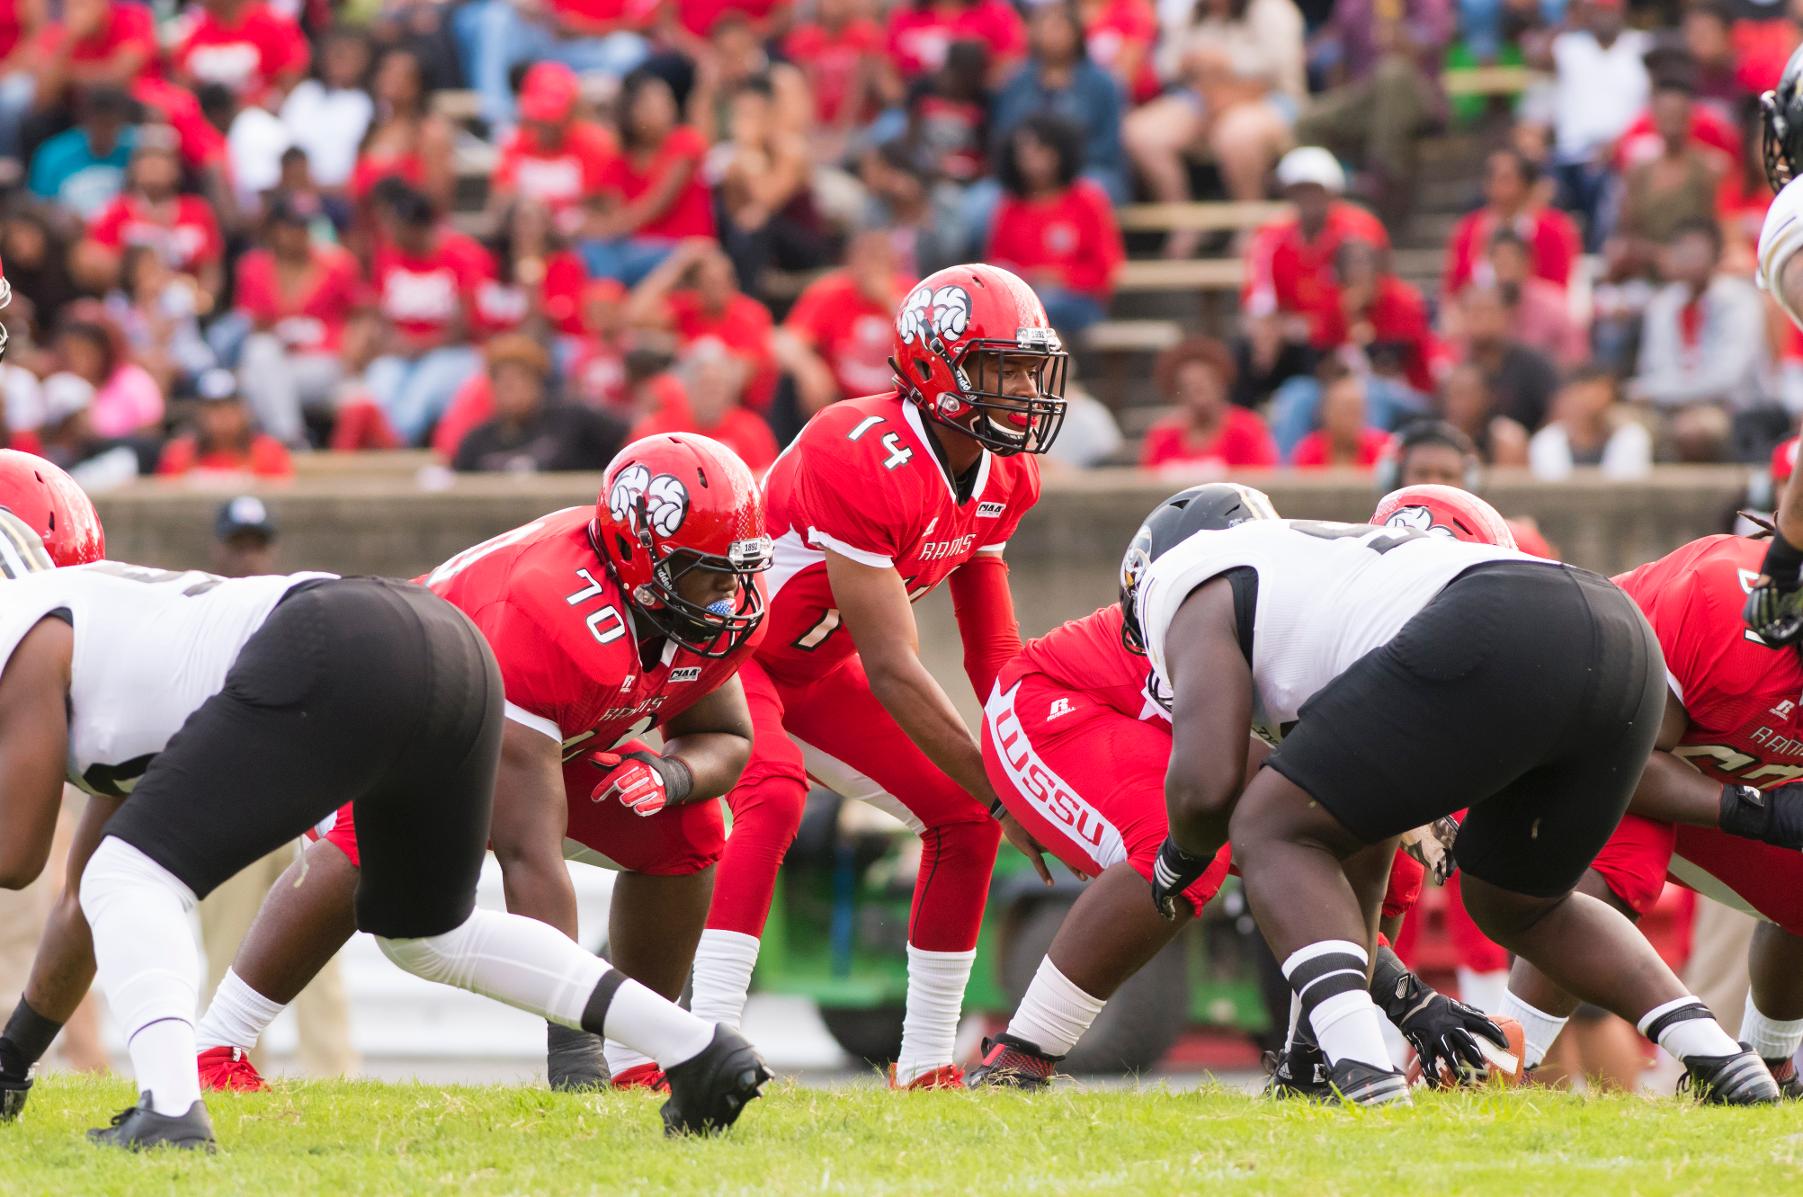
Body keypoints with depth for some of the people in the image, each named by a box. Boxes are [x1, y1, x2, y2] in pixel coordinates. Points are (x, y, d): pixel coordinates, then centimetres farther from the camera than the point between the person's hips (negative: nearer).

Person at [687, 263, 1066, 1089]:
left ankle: (926, 1064, 10)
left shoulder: (1004, 477, -8)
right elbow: (893, 672, -34)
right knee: (774, 795, -33)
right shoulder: (864, 461, -35)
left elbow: (993, 649, 3)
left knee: (963, 815, 1)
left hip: (814, 667, 9)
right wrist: (1003, 795, -32)